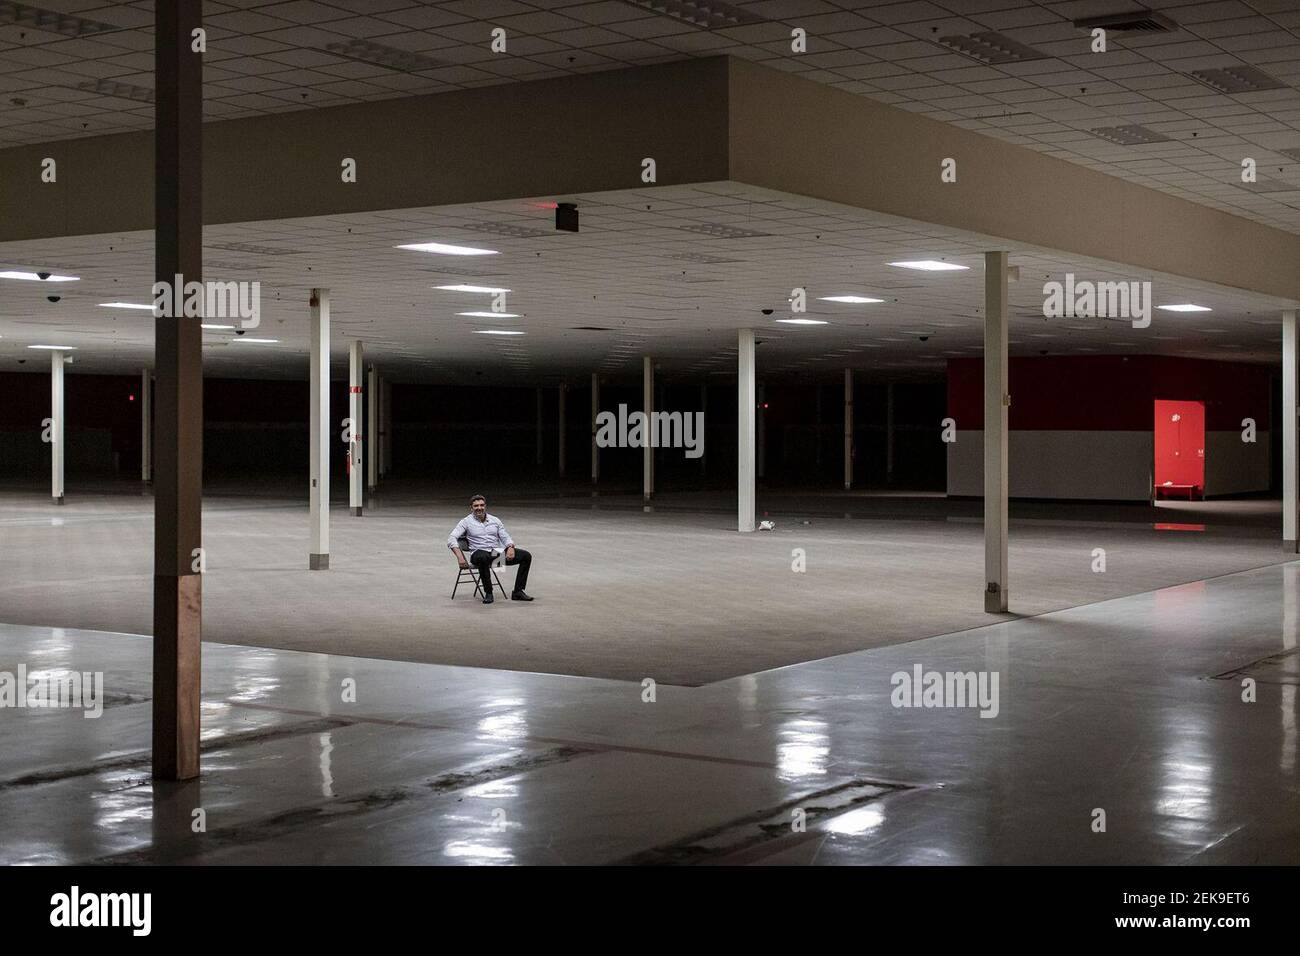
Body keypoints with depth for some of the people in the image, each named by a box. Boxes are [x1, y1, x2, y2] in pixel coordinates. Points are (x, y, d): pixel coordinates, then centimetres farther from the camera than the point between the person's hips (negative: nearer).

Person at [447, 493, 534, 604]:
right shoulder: (466, 522, 4)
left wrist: (511, 547, -11)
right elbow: (451, 539, -7)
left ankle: (518, 591, -7)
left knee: (526, 556, -13)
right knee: (483, 558, -43)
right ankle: (488, 593, -27)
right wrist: (460, 556, -24)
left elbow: (505, 537, 14)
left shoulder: (495, 520, 16)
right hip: (480, 553, -4)